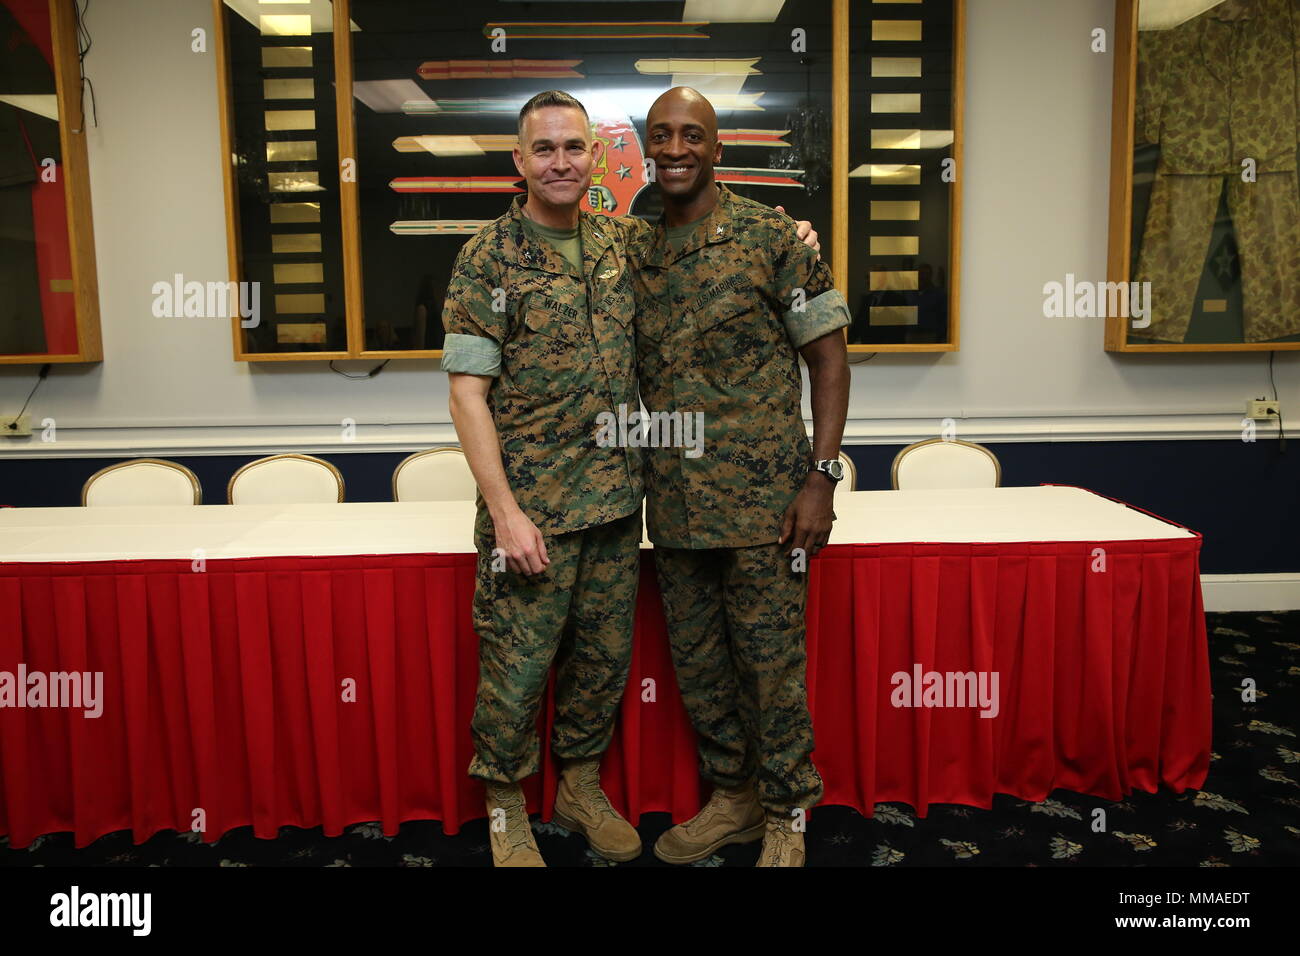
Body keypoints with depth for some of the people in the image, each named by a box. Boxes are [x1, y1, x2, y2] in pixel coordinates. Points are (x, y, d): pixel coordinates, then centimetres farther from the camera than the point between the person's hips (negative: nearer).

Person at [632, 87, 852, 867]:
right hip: (674, 504, 5)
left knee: (771, 663, 4)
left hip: (762, 500, -5)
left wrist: (821, 476, -12)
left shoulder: (773, 237, -5)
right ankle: (733, 798, 34)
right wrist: (647, 475, 9)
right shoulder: (638, 252, 10)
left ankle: (787, 818, 25)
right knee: (697, 663, 14)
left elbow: (828, 357, -5)